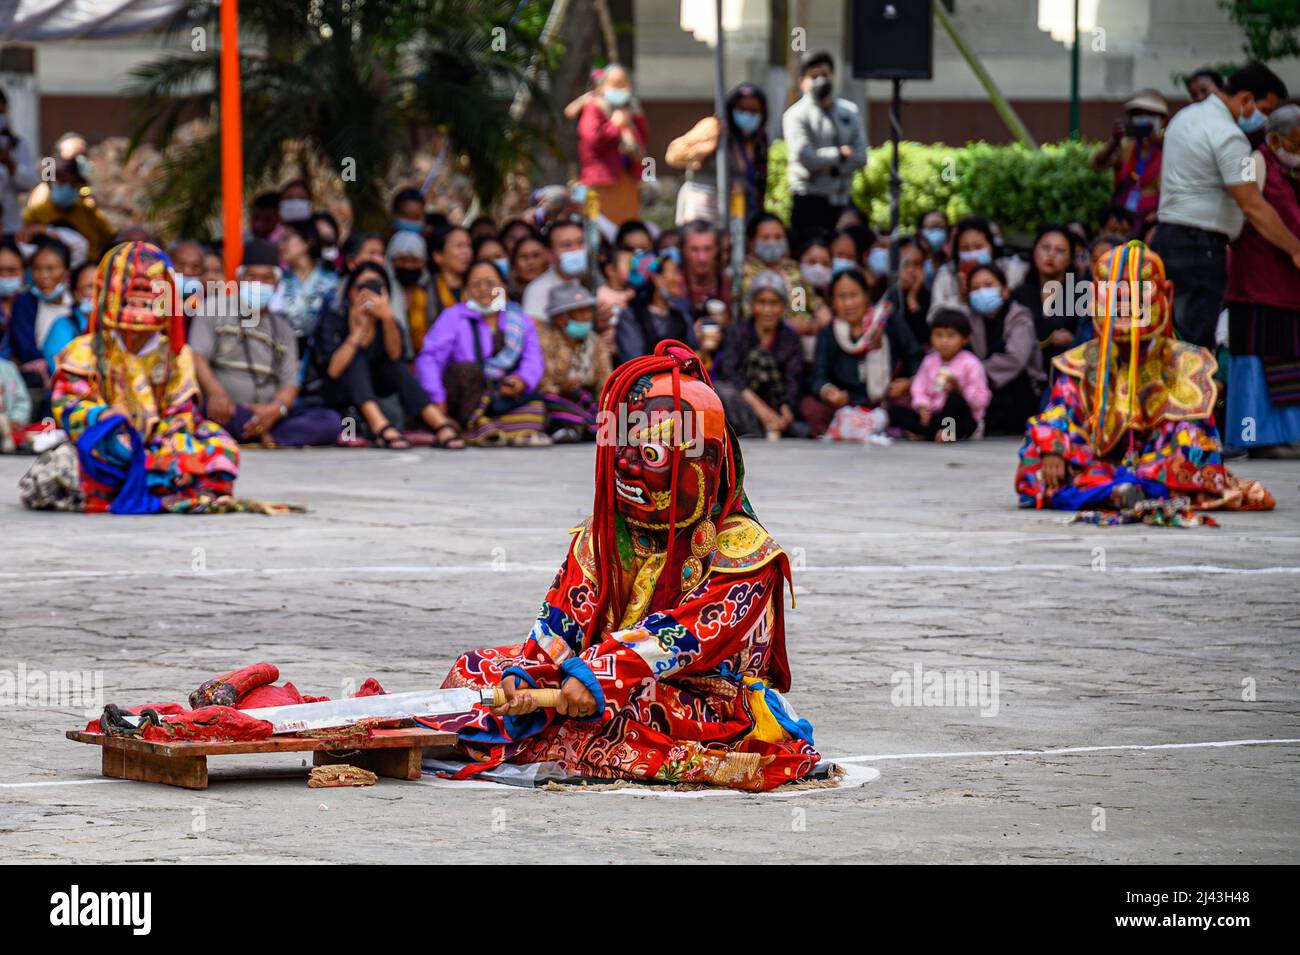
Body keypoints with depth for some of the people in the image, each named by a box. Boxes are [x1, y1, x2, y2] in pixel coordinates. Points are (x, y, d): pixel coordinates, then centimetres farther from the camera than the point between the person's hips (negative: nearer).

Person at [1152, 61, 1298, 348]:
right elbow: (1253, 207, -19)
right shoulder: (1228, 135, -15)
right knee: (1197, 346, -8)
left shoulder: (1187, 116, 15)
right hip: (1201, 246, -10)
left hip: (1167, 237, 10)